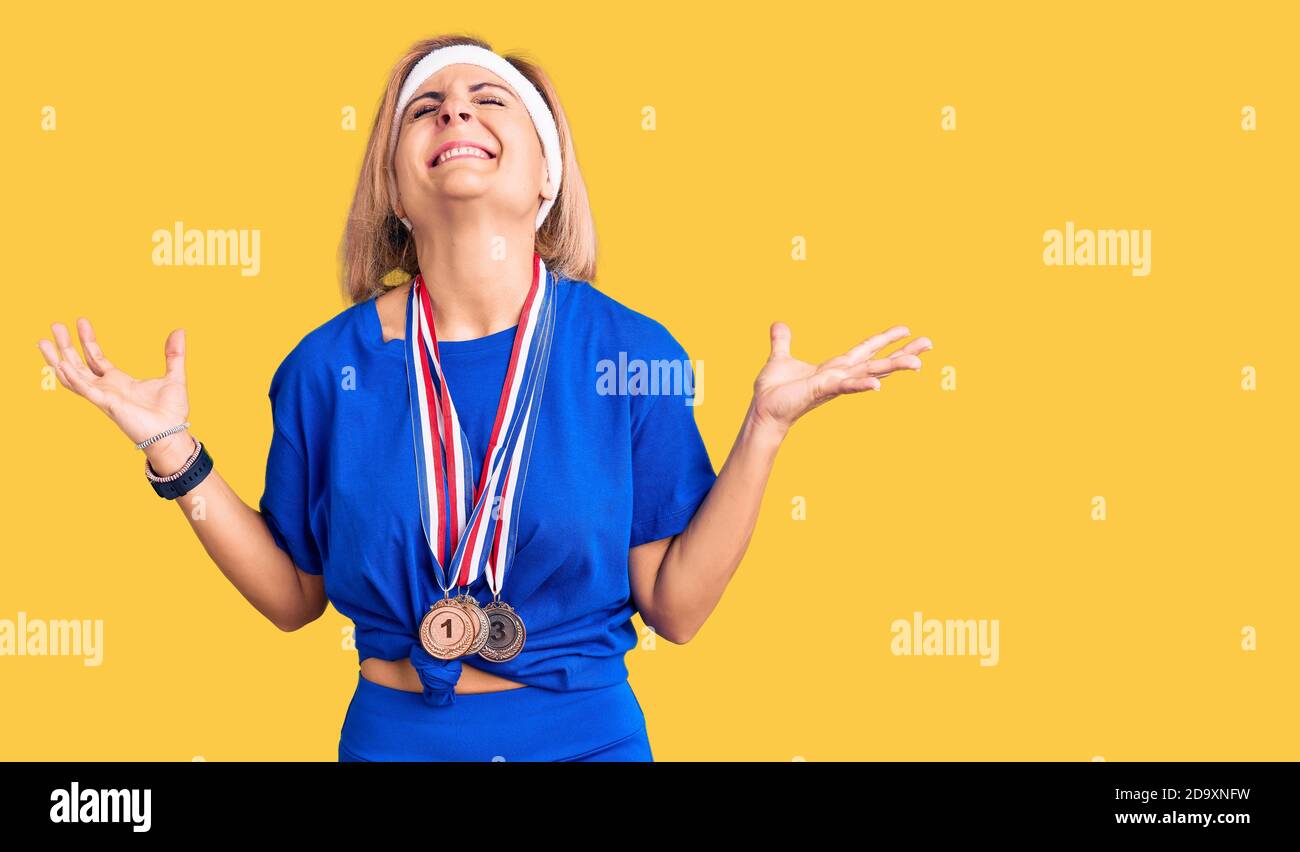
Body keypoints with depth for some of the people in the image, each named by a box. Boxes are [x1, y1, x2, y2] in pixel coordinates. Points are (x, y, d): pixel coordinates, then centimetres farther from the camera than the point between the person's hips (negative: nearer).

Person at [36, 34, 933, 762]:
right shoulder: (330, 365, -6)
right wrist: (176, 452, -5)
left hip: (588, 735, 0)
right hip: (391, 734, 1)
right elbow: (293, 595, 3)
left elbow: (676, 604, -8)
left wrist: (766, 426, -15)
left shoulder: (633, 353, -9)